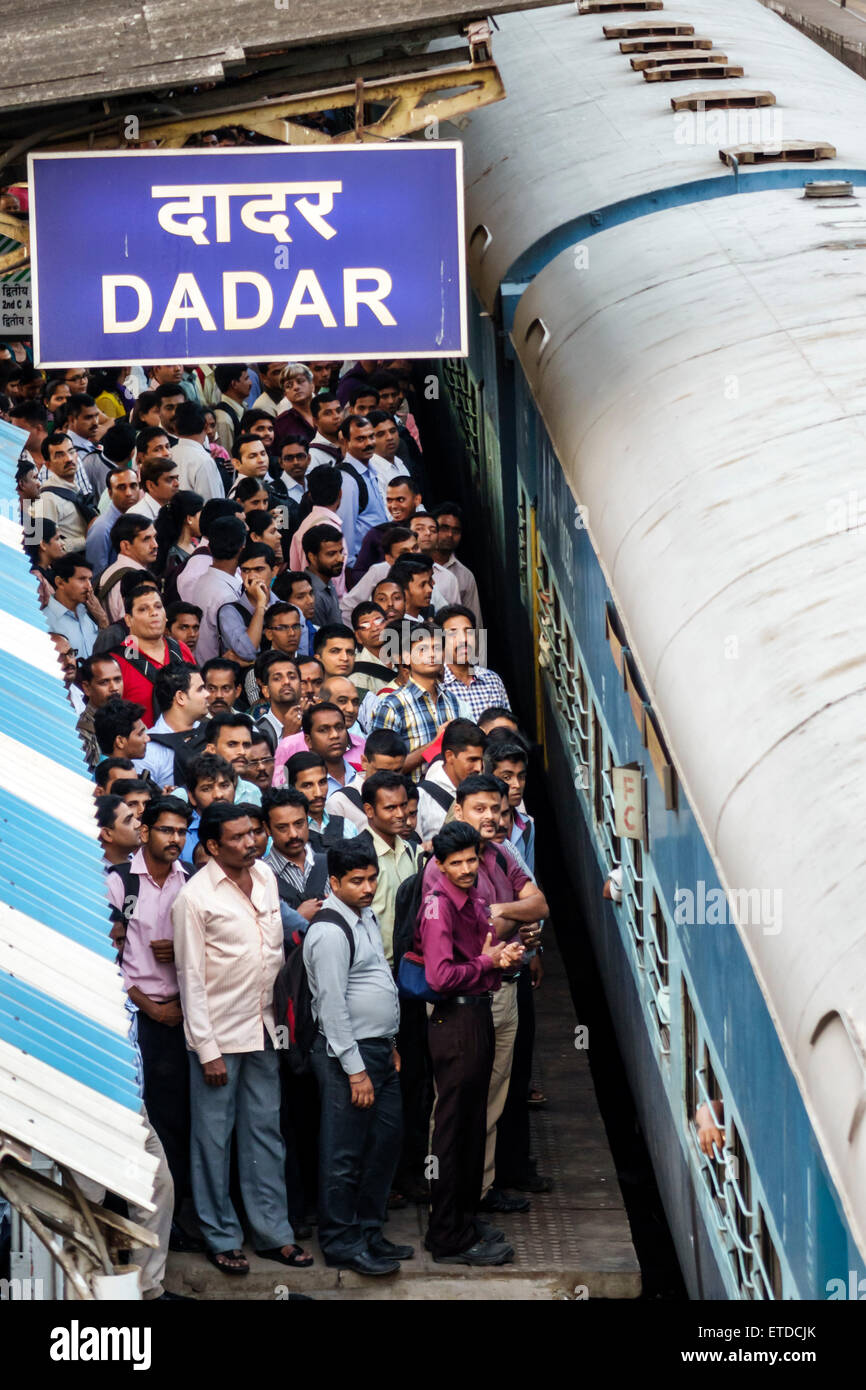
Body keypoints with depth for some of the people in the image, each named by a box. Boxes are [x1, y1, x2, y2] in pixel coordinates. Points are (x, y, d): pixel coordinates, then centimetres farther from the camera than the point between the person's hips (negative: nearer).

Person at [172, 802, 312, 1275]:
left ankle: (272, 1231, 19)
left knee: (265, 1133, 12)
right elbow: (191, 979, -12)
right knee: (214, 1139, 4)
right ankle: (221, 1237, 14)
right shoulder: (194, 898, -14)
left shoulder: (265, 875, 4)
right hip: (219, 1033, -6)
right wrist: (207, 1051, -14)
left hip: (262, 1028, 6)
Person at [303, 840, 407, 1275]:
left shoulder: (367, 917, 12)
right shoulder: (330, 931, -18)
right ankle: (341, 1244, 7)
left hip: (379, 1049, 10)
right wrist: (355, 1070, -19)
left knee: (385, 1143, 15)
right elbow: (332, 1005, -19)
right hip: (348, 1053, -10)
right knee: (345, 1155, -2)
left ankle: (370, 1232, 26)